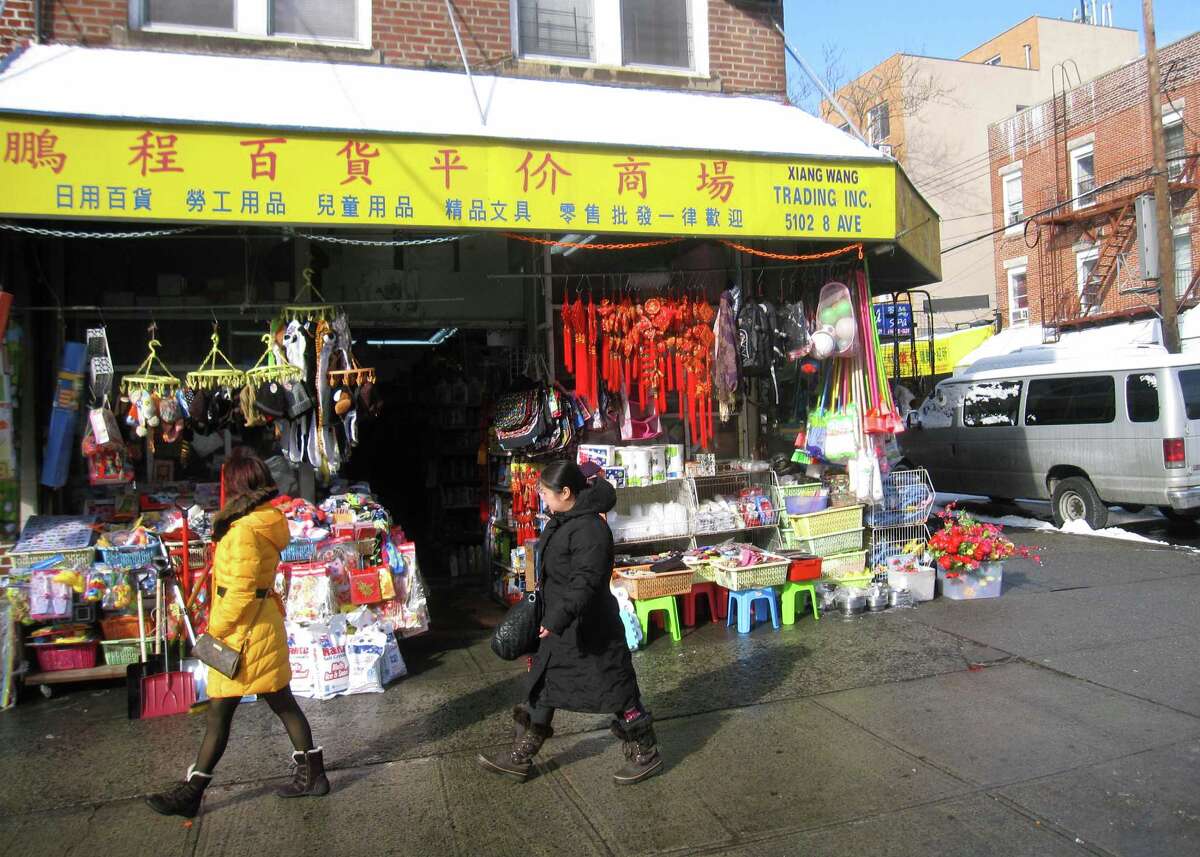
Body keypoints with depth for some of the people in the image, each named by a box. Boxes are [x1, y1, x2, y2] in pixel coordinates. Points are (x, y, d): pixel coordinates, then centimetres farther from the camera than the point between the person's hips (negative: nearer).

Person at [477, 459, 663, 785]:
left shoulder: (590, 530, -23)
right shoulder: (560, 523, 8)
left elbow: (585, 582, -32)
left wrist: (558, 618, -39)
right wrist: (544, 610, 28)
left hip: (590, 631, -10)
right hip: (559, 628, 10)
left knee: (616, 691, 3)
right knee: (541, 689, 15)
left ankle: (646, 754, 21)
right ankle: (519, 758, 27)